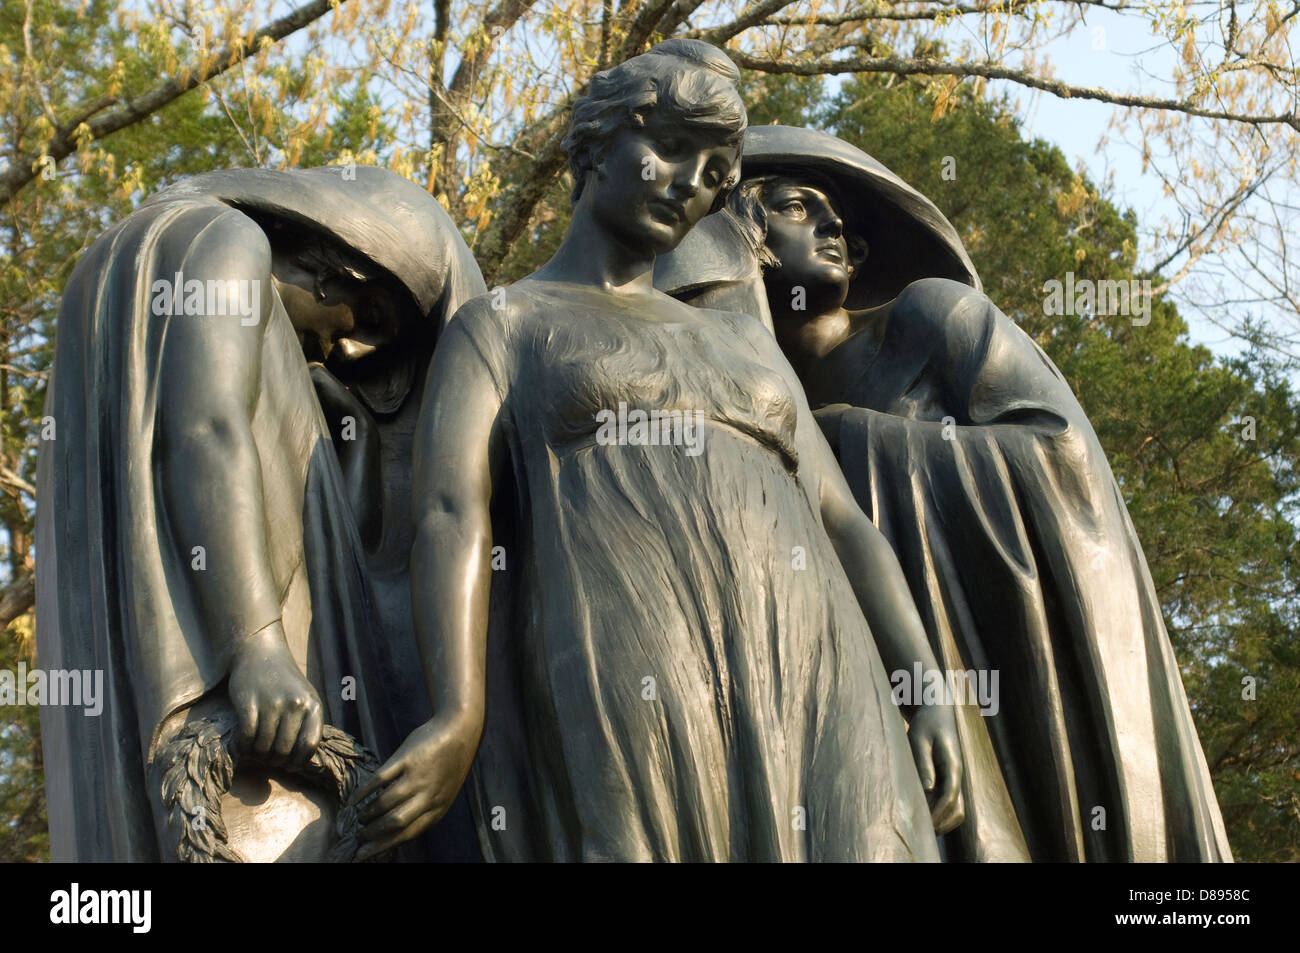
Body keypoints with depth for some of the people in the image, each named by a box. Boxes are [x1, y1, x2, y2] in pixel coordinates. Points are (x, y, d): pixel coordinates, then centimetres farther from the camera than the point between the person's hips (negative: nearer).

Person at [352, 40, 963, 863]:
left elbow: (843, 528, 21)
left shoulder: (741, 343, 30)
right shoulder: (498, 330, 15)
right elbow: (451, 516, -2)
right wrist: (462, 721, -20)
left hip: (806, 701, 4)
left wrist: (934, 699, 4)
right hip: (622, 705, -4)